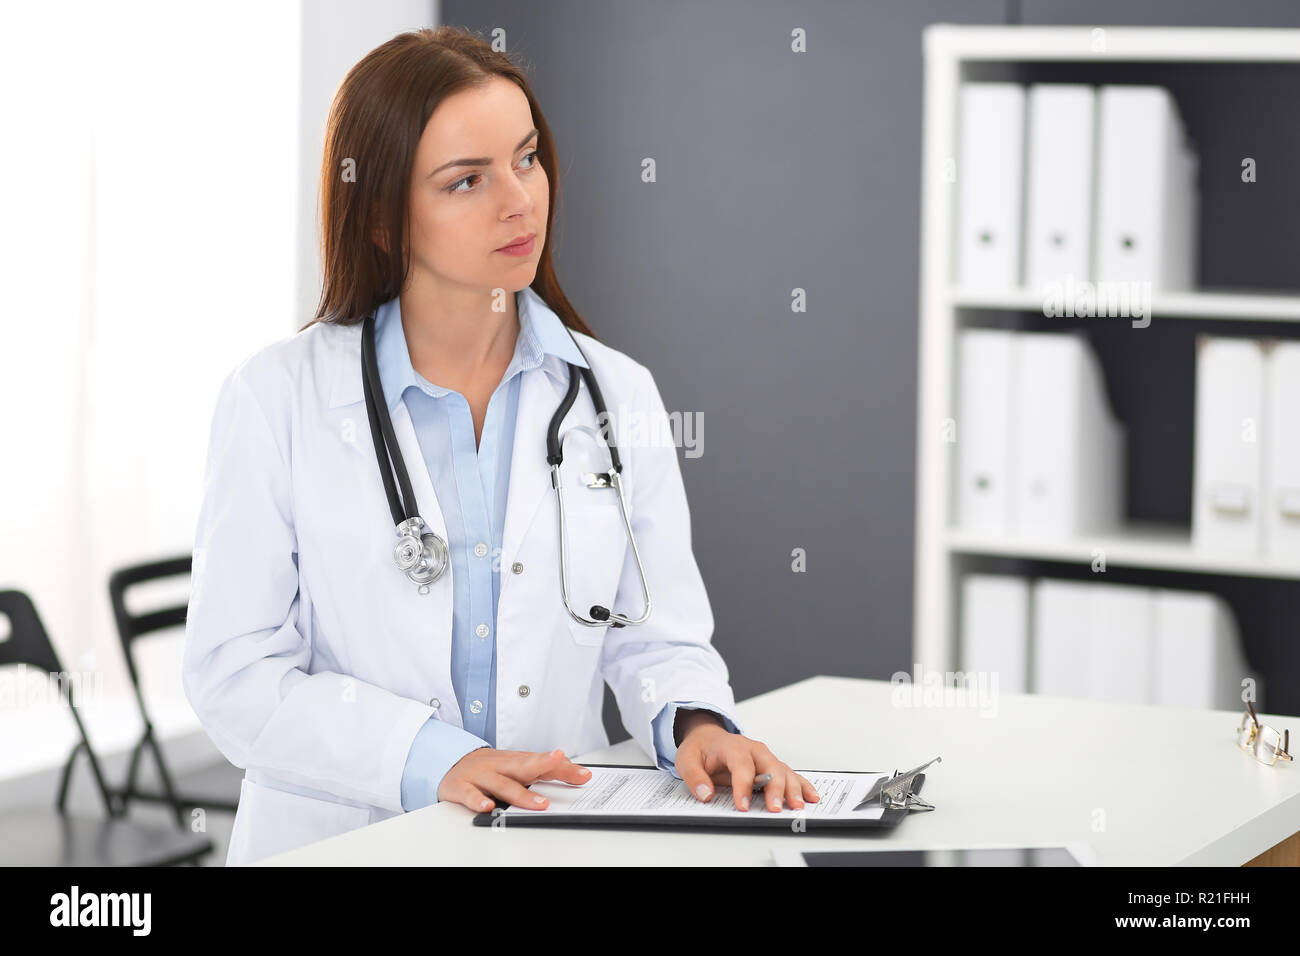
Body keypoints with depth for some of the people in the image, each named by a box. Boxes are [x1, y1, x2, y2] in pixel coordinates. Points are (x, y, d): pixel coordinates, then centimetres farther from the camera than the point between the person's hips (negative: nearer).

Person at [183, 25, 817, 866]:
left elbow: (655, 637, 11)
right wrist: (434, 760, -16)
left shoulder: (619, 395, 11)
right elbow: (235, 676, -3)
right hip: (344, 839, -2)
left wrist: (694, 724, -12)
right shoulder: (277, 399, 1)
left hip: (565, 845, 2)